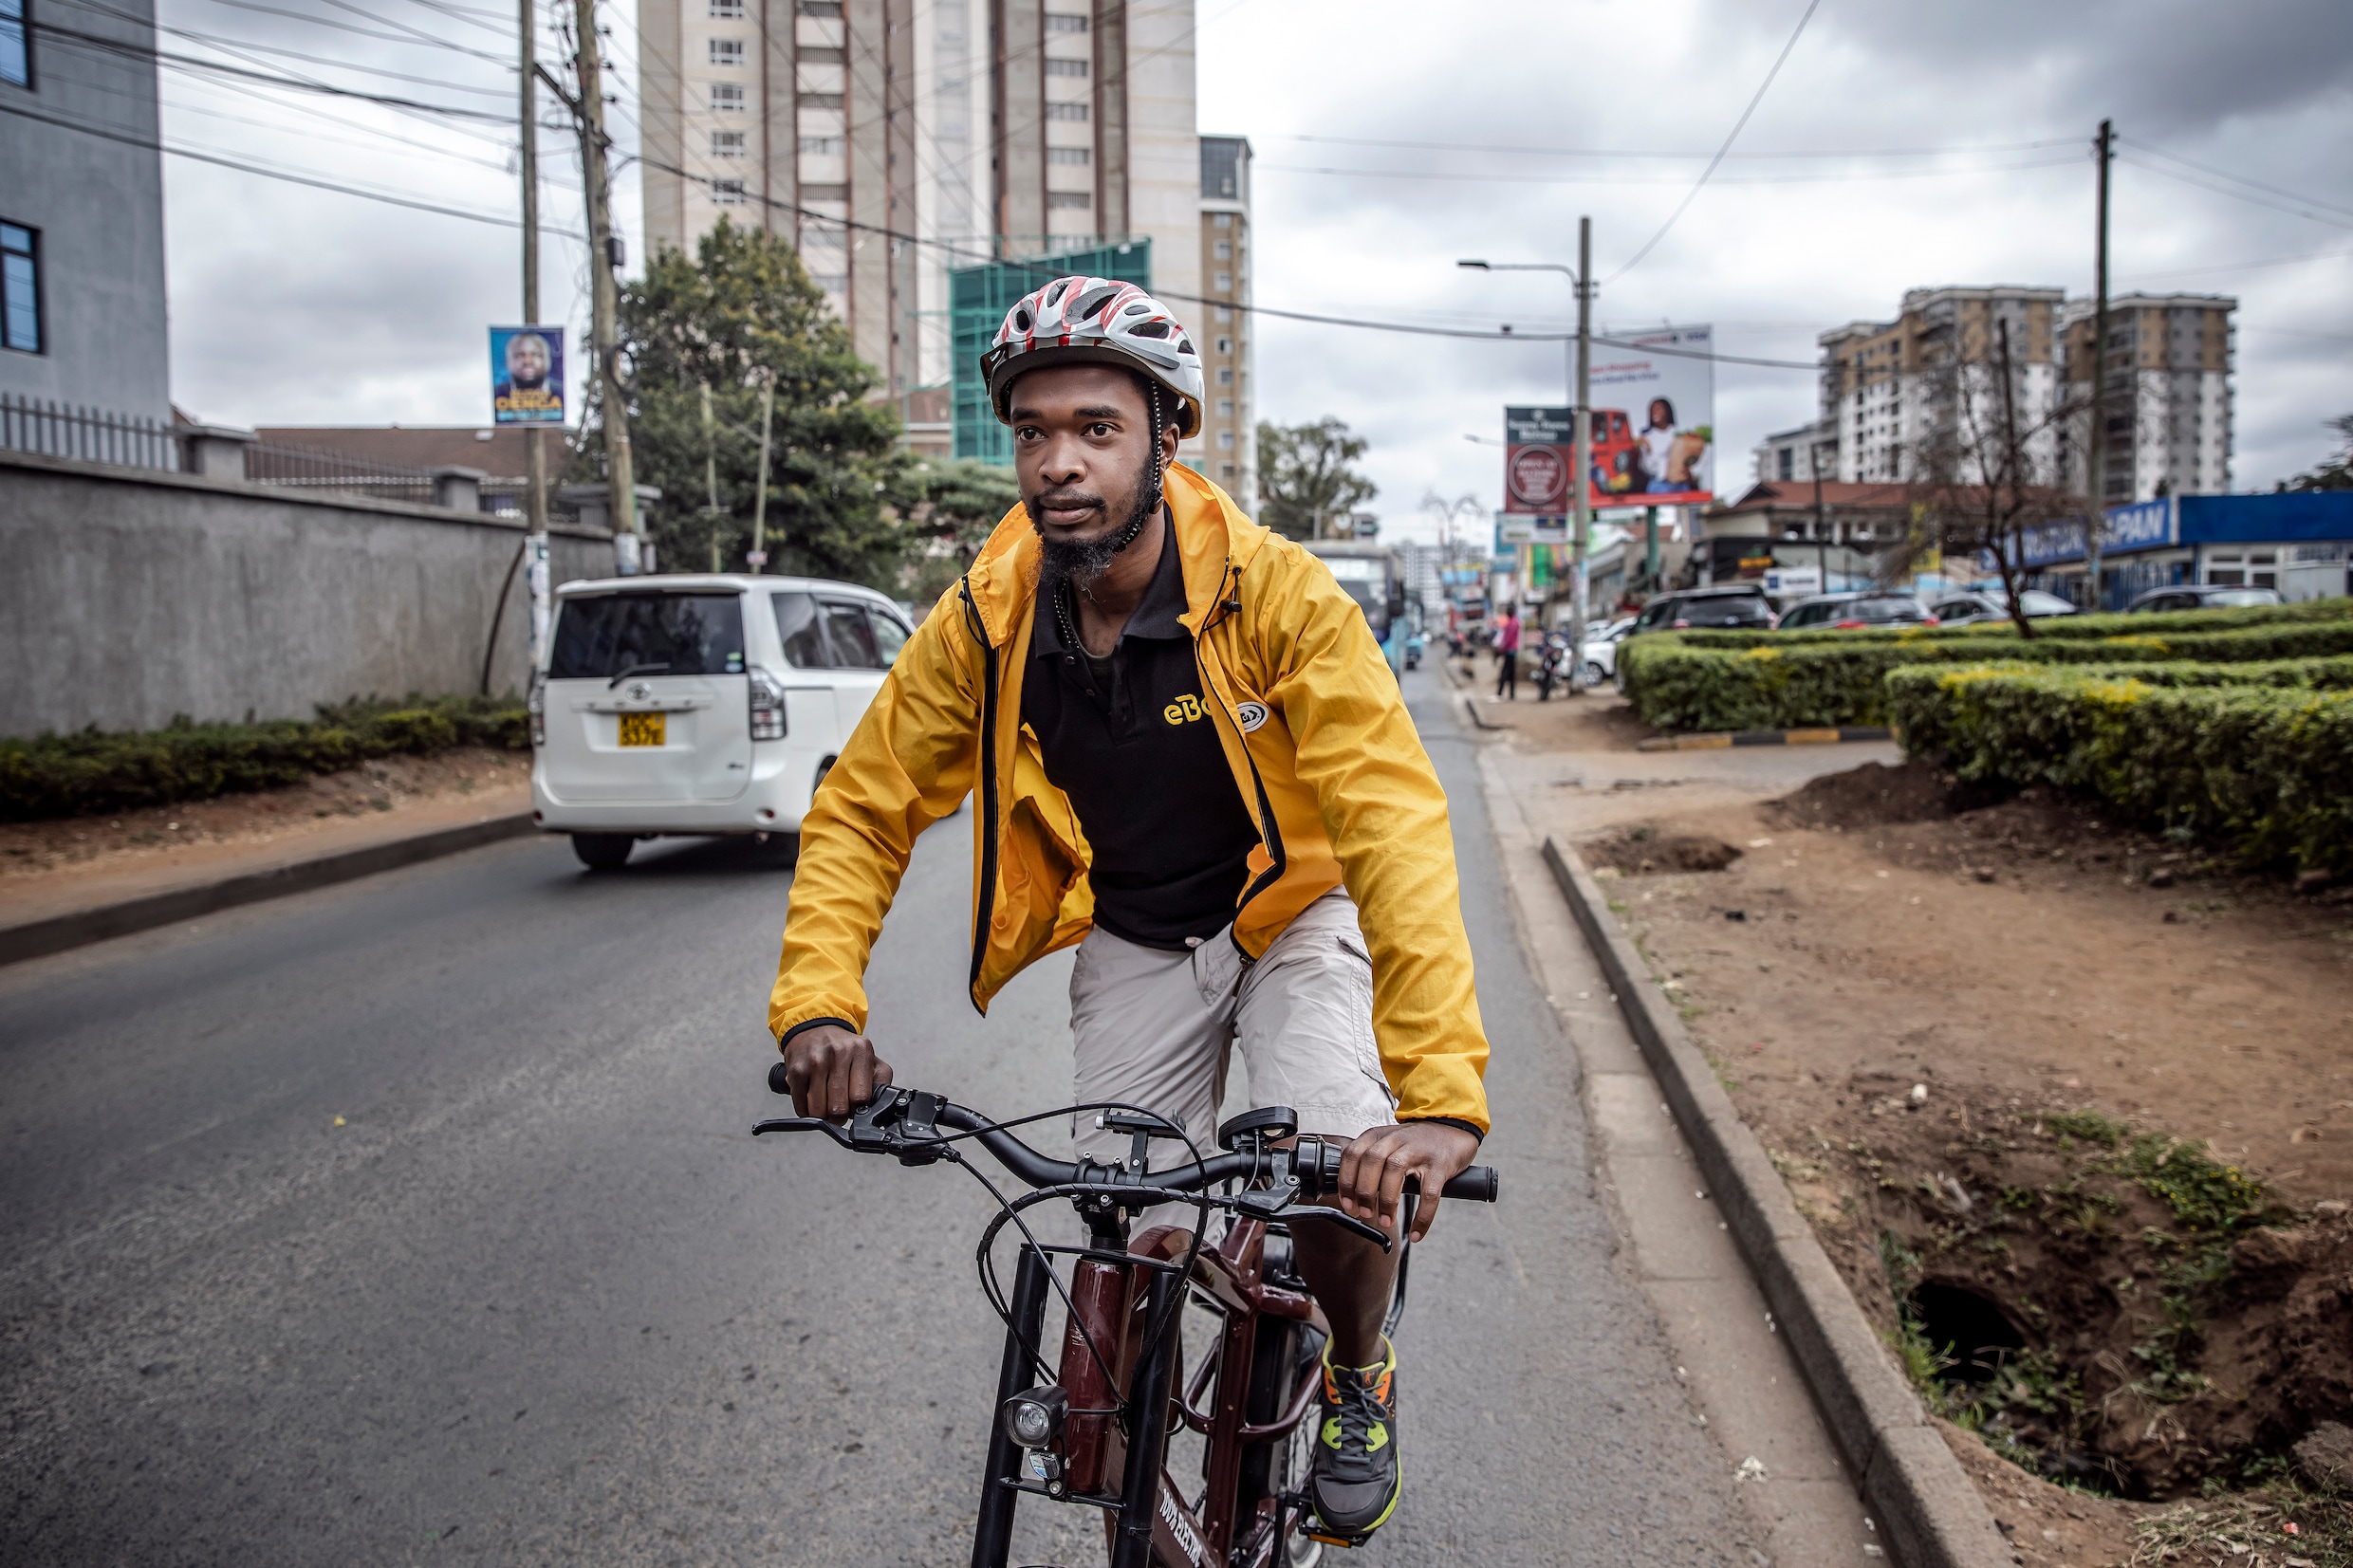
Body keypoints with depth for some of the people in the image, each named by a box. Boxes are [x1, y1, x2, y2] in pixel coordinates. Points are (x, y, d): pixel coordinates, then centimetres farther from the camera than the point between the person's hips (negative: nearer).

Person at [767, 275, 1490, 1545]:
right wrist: (818, 1002, -25)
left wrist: (1440, 1093, -47)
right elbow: (862, 809, -8)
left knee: (1341, 1186, -22)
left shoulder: (1277, 596, -28)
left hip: (1291, 913, -2)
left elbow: (1396, 823, -37)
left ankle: (1358, 1376, 15)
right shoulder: (984, 624, -18)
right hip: (1132, 942, 3)